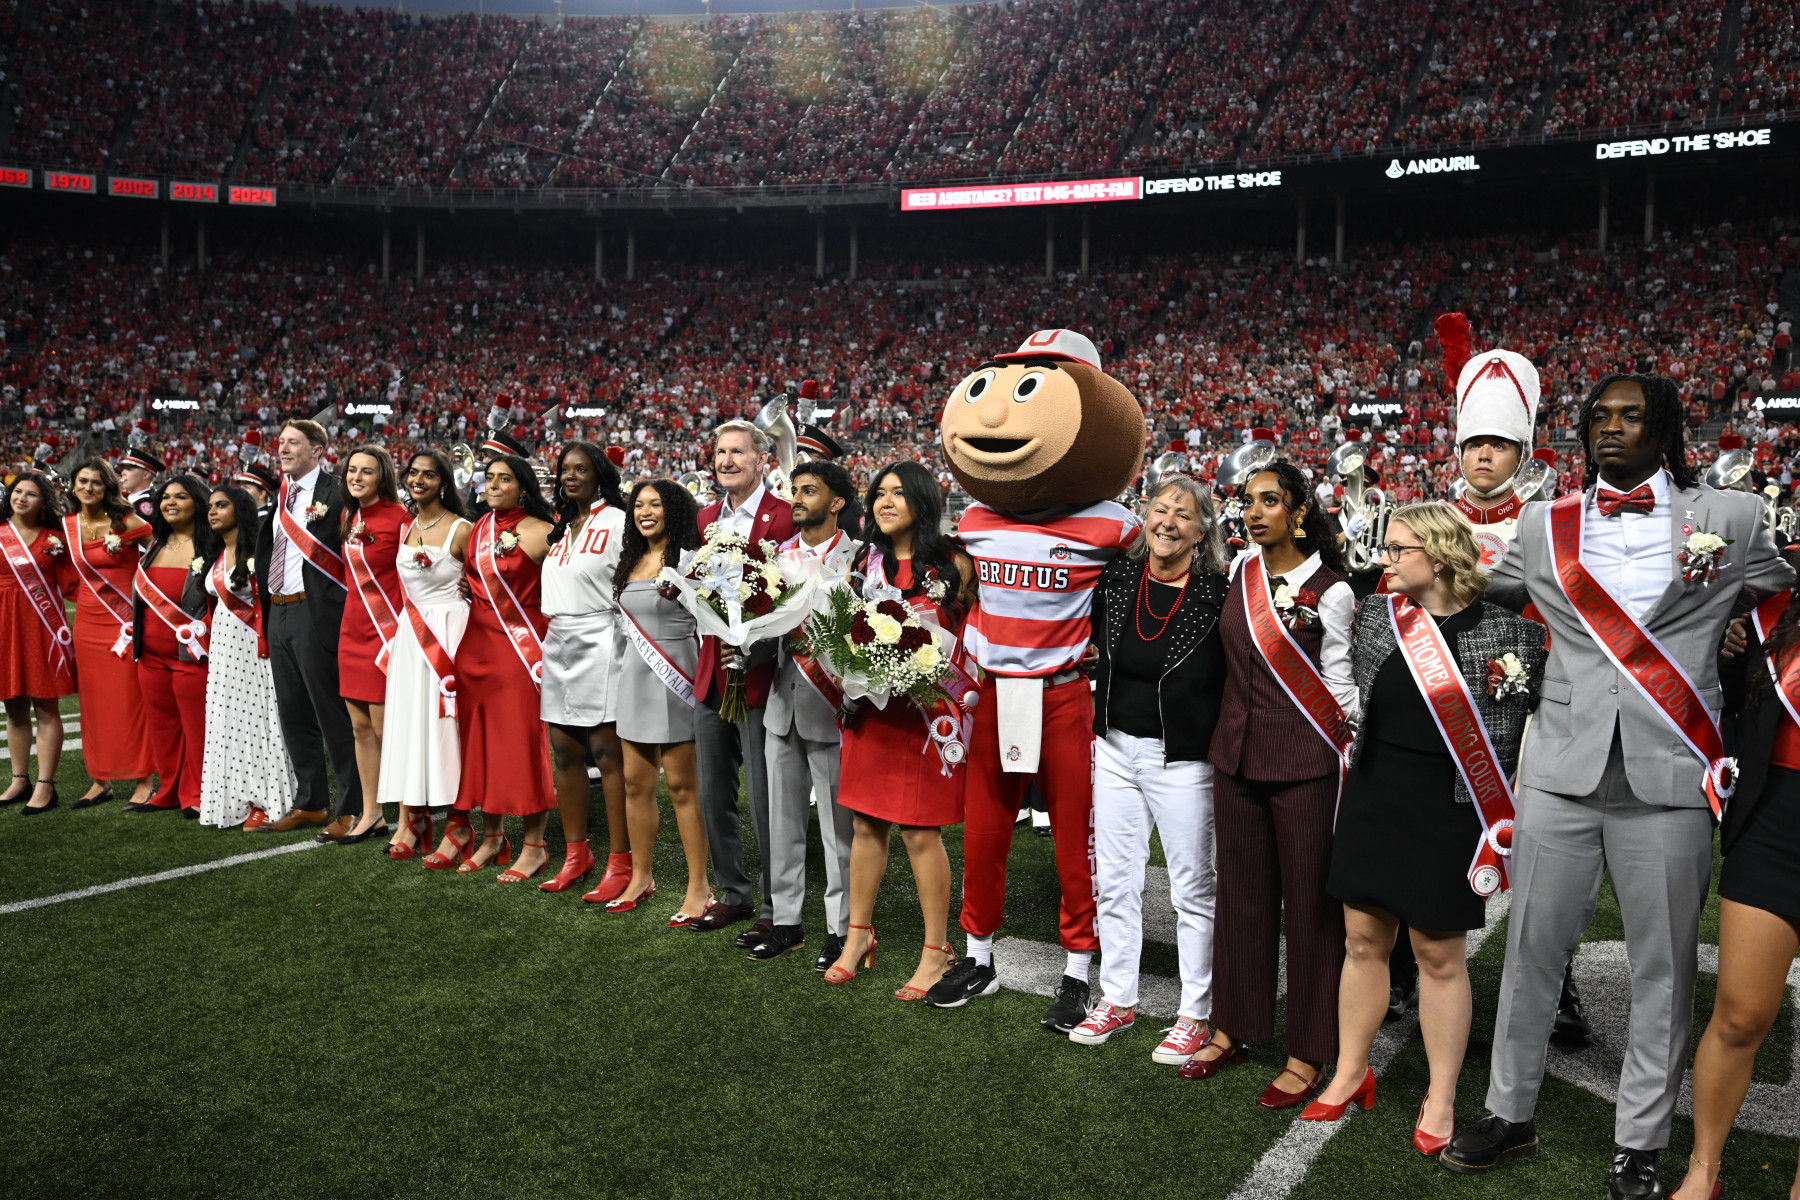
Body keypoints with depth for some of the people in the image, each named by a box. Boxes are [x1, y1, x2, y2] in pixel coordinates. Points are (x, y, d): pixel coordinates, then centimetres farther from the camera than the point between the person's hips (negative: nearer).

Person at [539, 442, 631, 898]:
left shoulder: (616, 521, -4)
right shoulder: (561, 526, 18)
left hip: (599, 643, -7)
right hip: (558, 642, 7)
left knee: (607, 751, -7)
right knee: (565, 752, 9)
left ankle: (621, 861, -2)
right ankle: (576, 854, 19)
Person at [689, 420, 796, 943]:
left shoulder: (785, 518, -10)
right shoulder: (706, 518, 13)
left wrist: (752, 647, -20)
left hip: (759, 674, -7)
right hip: (711, 674, 7)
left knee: (765, 801, 0)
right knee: (714, 796, 15)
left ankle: (775, 910, 14)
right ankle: (734, 894, 31)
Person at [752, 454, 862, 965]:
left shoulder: (857, 557, -5)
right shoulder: (781, 553, 13)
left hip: (830, 703, -6)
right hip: (784, 699, 6)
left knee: (837, 825, 2)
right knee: (783, 819, 12)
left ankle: (841, 928, 14)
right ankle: (785, 920, 24)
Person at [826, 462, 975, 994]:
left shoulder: (953, 563, -3)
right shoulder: (868, 562, 11)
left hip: (928, 706, -5)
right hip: (872, 705, 5)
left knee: (920, 831, -1)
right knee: (866, 823, 11)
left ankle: (936, 951, 12)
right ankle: (858, 935, 26)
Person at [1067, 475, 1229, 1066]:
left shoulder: (1219, 596, -12)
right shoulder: (1115, 579, 1)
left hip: (1183, 760, -5)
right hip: (1116, 750, 5)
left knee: (1193, 889, 7)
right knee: (1113, 880, 13)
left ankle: (1195, 1015, 21)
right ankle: (1118, 999, 29)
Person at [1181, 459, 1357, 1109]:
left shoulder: (1328, 589, -8)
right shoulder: (1240, 572, 7)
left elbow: (1339, 683, -2)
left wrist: (1355, 754, -2)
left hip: (1305, 761, -5)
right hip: (1237, 753, 5)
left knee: (1309, 902, 3)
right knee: (1241, 892, 13)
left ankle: (1308, 1054, 14)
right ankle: (1232, 1030, 27)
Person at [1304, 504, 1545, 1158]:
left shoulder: (1508, 629, -10)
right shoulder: (1375, 614, 3)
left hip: (1448, 811, -4)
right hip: (1372, 801, 4)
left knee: (1439, 955, 6)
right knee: (1362, 940, 12)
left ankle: (1441, 1099, 24)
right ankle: (1350, 1074, 29)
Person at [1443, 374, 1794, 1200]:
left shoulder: (1731, 519, 5)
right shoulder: (1545, 527, 10)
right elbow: (1485, 591, 26)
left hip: (1668, 778, -1)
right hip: (1561, 770, 2)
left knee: (1663, 970, 7)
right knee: (1531, 951, 8)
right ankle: (1509, 1112, 24)